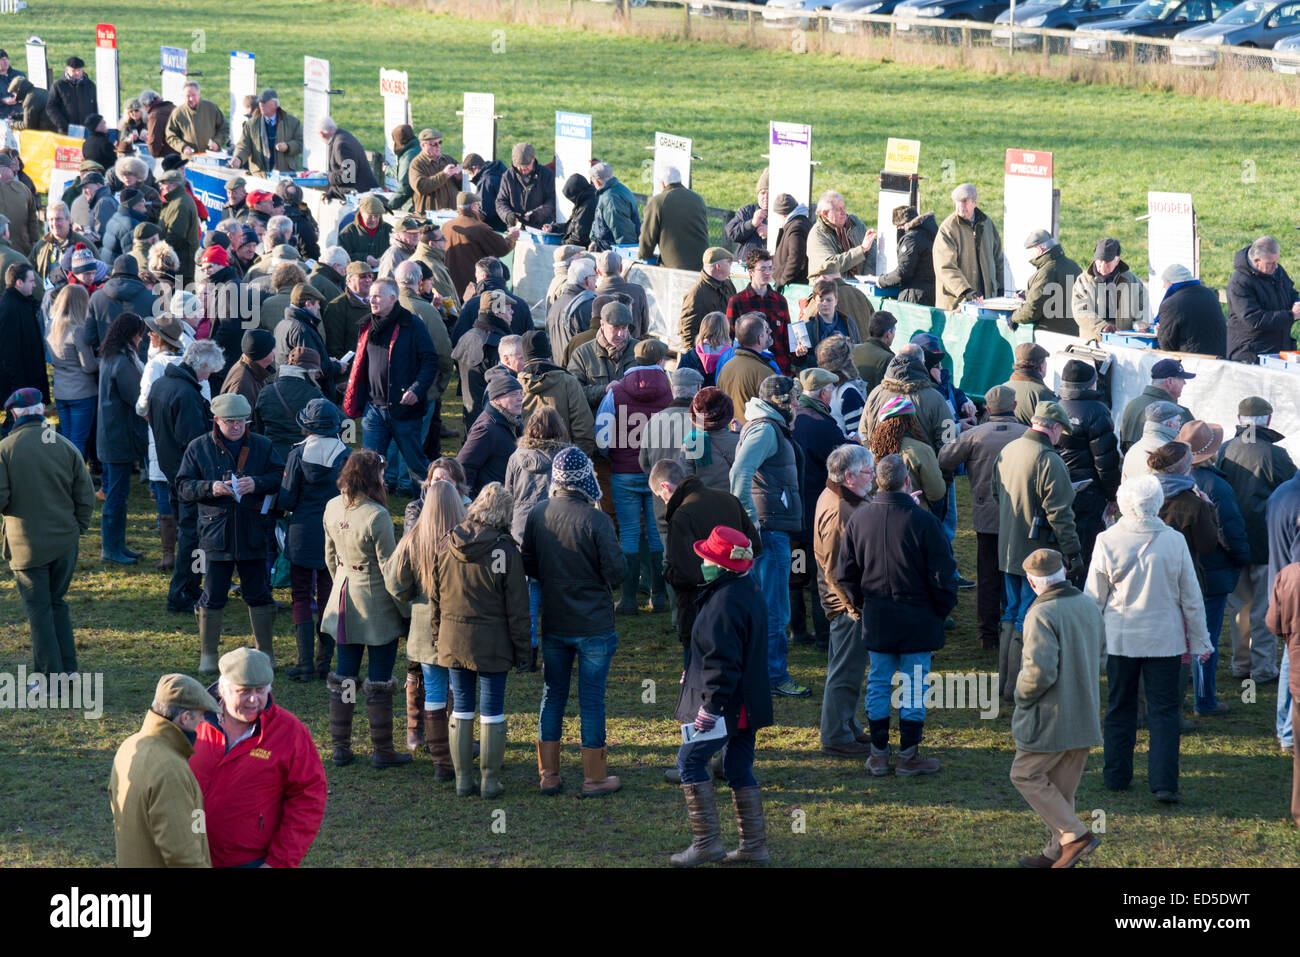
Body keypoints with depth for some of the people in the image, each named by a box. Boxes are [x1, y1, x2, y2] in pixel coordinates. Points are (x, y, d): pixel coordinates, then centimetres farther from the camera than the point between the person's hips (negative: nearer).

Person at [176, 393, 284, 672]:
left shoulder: (262, 446, 6)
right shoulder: (198, 448, 2)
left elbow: (281, 478, 4)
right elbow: (183, 486, 2)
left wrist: (256, 484, -15)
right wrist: (209, 488, -17)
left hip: (253, 533, 1)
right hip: (215, 533, -1)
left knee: (258, 594, 7)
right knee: (213, 596, 3)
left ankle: (265, 652, 20)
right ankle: (208, 654, 15)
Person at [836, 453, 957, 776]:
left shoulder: (858, 519, -3)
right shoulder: (922, 520, -16)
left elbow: (845, 573, 5)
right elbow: (943, 575, -12)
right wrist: (942, 609, 3)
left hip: (876, 619, 4)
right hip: (918, 621, -3)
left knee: (878, 683, 13)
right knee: (913, 685, 6)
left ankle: (878, 755, 17)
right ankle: (908, 756, 11)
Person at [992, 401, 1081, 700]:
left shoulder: (1007, 451, 6)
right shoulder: (1049, 462, -21)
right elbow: (1059, 515, -20)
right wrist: (1073, 552, -13)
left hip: (1007, 549, 8)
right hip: (1037, 552, -8)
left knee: (1013, 612, 19)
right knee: (1028, 620, -1)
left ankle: (1004, 681, 25)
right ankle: (1017, 687, 2)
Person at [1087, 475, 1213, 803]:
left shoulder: (1107, 541, -9)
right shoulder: (1174, 541, -9)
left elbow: (1094, 598, -1)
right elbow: (1191, 597, -1)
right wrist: (1199, 641, 10)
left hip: (1120, 638, 1)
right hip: (1165, 639, -1)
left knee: (1120, 707, 15)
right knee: (1164, 710, 3)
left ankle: (1117, 776, 22)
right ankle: (1163, 782, -6)